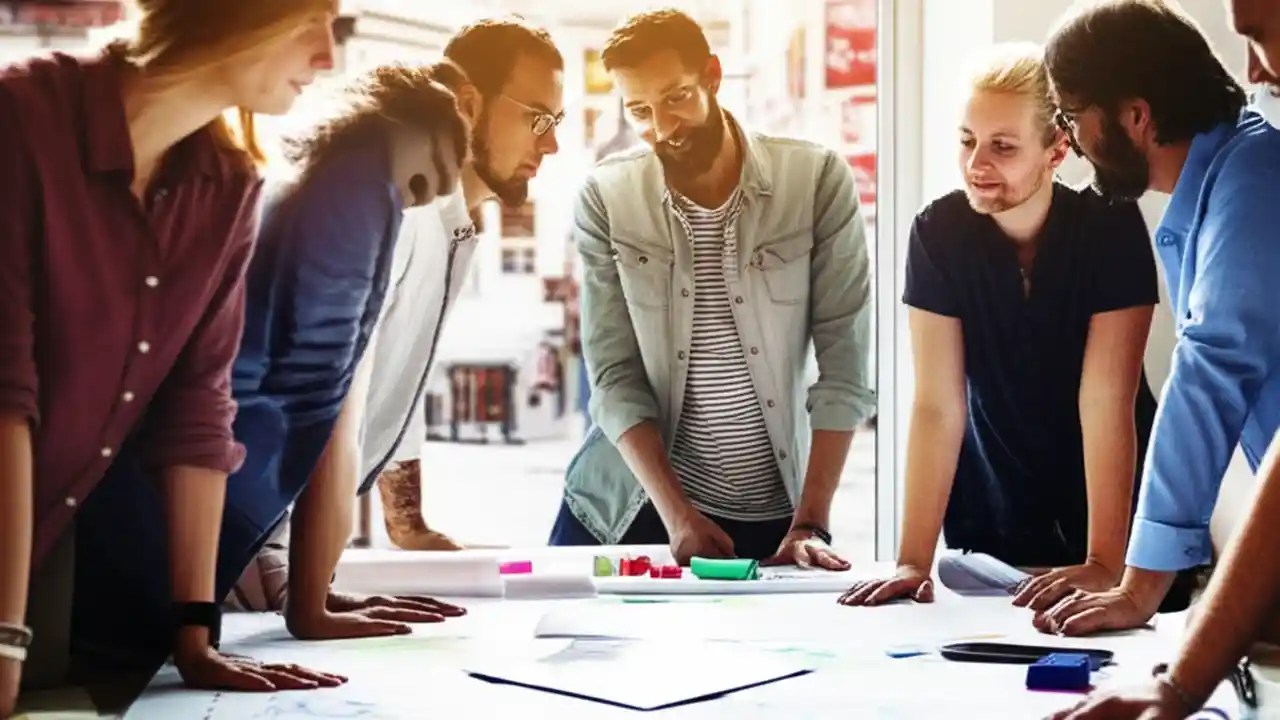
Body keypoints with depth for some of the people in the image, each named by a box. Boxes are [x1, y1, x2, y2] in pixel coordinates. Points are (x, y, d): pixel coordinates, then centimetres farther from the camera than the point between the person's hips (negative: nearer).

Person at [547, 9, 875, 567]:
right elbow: (614, 375, -8)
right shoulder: (605, 199, -6)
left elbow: (844, 365, -10)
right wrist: (676, 514, -17)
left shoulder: (817, 182, -9)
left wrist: (810, 522, -15)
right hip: (627, 502, 1)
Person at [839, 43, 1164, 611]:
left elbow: (1106, 401, -22)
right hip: (993, 515, 2)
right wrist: (914, 560, -21)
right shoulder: (939, 230, -14)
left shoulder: (1110, 226, -19)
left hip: (1111, 503, -2)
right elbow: (937, 406, -16)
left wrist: (1105, 564, -28)